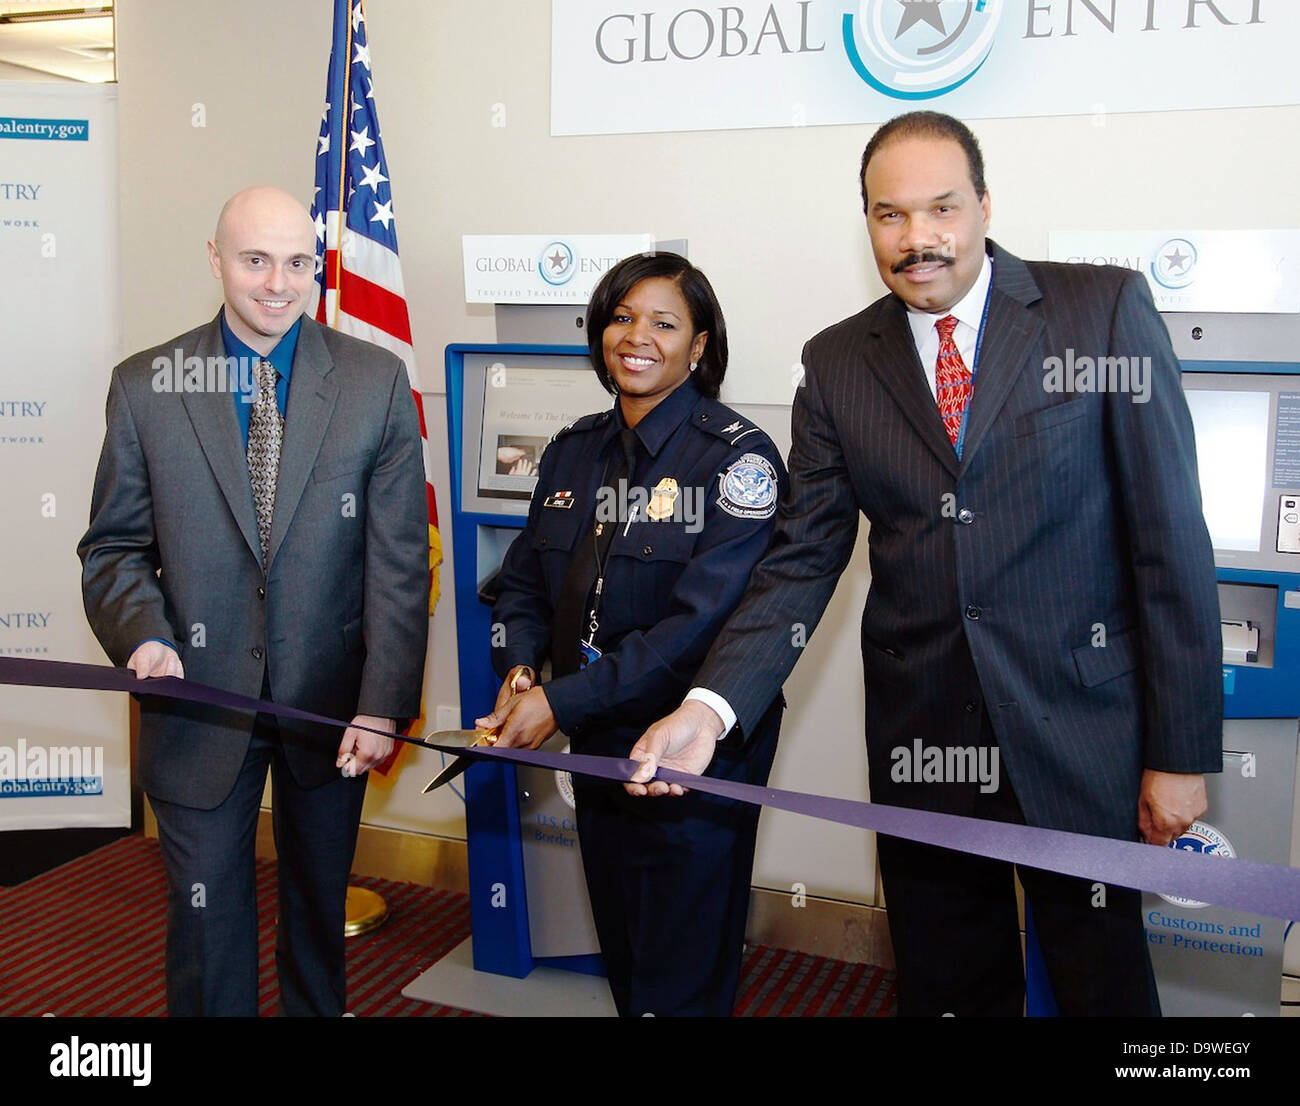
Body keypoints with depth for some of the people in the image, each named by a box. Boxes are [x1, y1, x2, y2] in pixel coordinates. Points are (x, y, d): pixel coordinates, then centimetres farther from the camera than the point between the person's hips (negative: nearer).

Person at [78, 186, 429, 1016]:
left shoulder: (377, 381, -4)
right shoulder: (145, 386, -2)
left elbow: (399, 559, -7)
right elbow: (114, 545, 4)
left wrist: (384, 703, -14)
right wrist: (143, 634, -17)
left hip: (330, 698, 1)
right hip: (199, 699, 0)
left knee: (320, 904, 19)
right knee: (205, 911, 10)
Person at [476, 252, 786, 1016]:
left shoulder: (736, 458, -14)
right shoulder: (575, 452, 6)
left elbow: (703, 620, -23)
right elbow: (525, 581, 12)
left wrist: (561, 701, -23)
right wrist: (520, 671, -9)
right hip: (597, 751, 6)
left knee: (680, 986, 8)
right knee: (621, 967, 22)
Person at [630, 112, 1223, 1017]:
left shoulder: (1107, 308, -5)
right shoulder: (837, 363, 3)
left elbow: (1170, 537, -6)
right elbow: (803, 560, 0)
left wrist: (1183, 749, -7)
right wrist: (710, 706, -15)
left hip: (1080, 733, -2)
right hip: (921, 738, 3)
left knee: (1102, 983, 12)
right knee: (947, 987, 16)